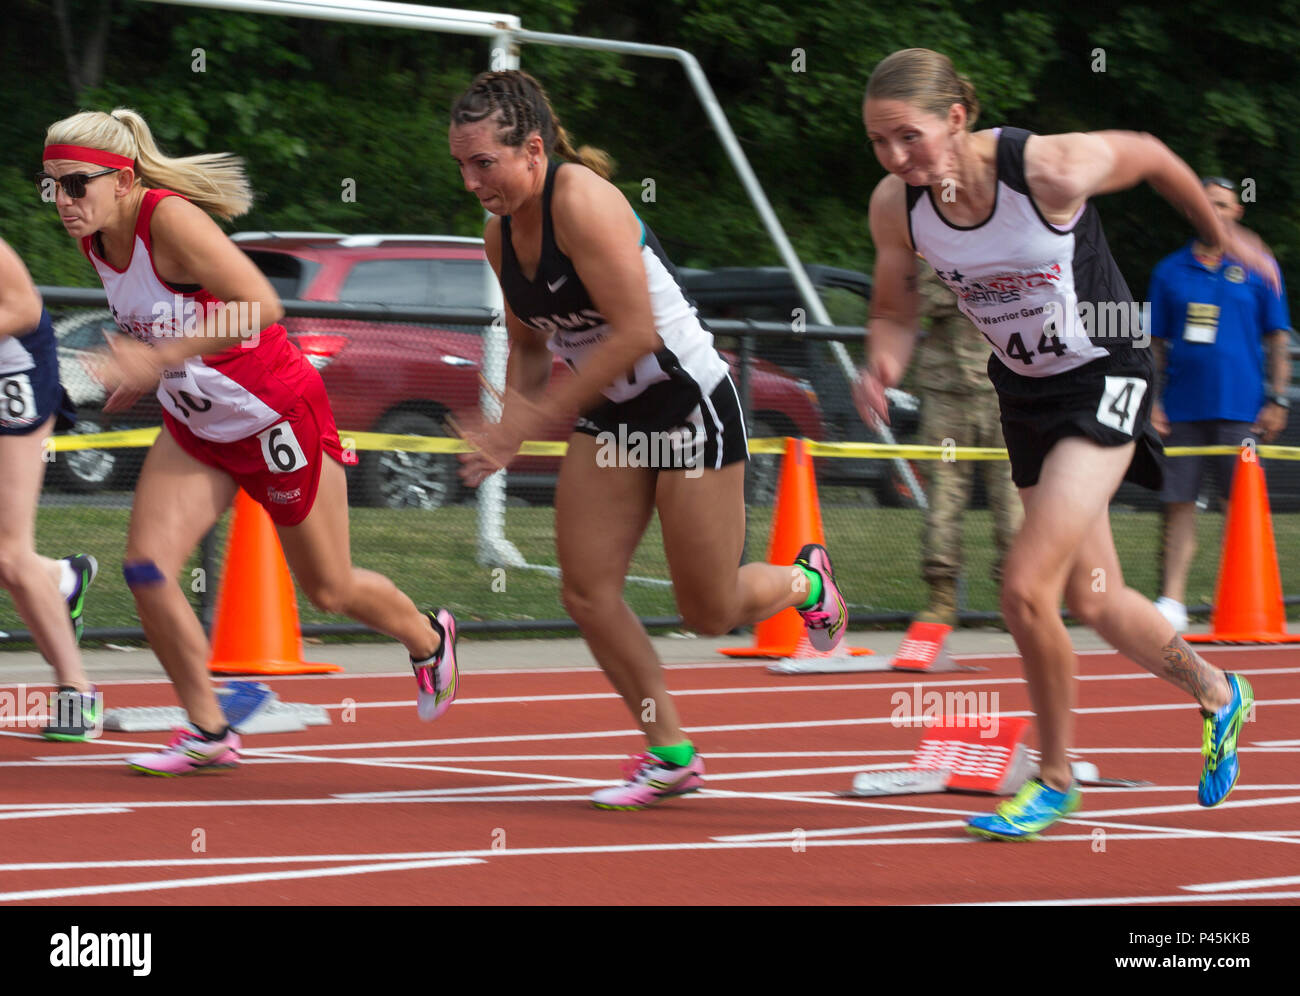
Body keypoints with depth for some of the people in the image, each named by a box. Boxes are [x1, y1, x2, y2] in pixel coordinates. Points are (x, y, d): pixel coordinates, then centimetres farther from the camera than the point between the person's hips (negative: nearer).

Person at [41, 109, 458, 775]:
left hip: (278, 418, -7)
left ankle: (428, 640, 43)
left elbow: (260, 307, -39)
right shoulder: (95, 241, -5)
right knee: (145, 568, -13)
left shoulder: (171, 219, -29)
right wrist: (135, 378, 6)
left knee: (329, 589, 11)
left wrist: (161, 356, -43)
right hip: (195, 431, 7)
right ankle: (208, 732, 1)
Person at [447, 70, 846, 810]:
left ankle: (806, 581, 34)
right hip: (610, 416, 8)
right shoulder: (503, 230, 1)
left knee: (711, 612, 0)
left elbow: (635, 333, -28)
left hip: (690, 404, -8)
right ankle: (671, 756, 11)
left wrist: (536, 416, -25)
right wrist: (506, 430, -3)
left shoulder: (581, 201, -25)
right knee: (587, 590, -3)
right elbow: (531, 346, 14)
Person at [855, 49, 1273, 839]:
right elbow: (895, 312, 2)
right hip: (1025, 391, 6)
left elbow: (1148, 156, -7)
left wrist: (1220, 234, 10)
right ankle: (1217, 694, 44)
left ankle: (1055, 780, 4)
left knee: (1027, 589, -17)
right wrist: (884, 367, -22)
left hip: (1103, 378, -6)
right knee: (1093, 601, 16)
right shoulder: (896, 207, -15)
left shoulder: (1052, 169, -28)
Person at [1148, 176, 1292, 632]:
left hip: (1239, 407, -2)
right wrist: (1151, 399, 3)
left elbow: (1277, 339, 7)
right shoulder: (1170, 271, 11)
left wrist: (1277, 399, -2)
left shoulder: (1257, 269, 6)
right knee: (1177, 505, -2)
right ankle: (1172, 601, -2)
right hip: (1182, 408, 2)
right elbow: (1156, 342, 13)